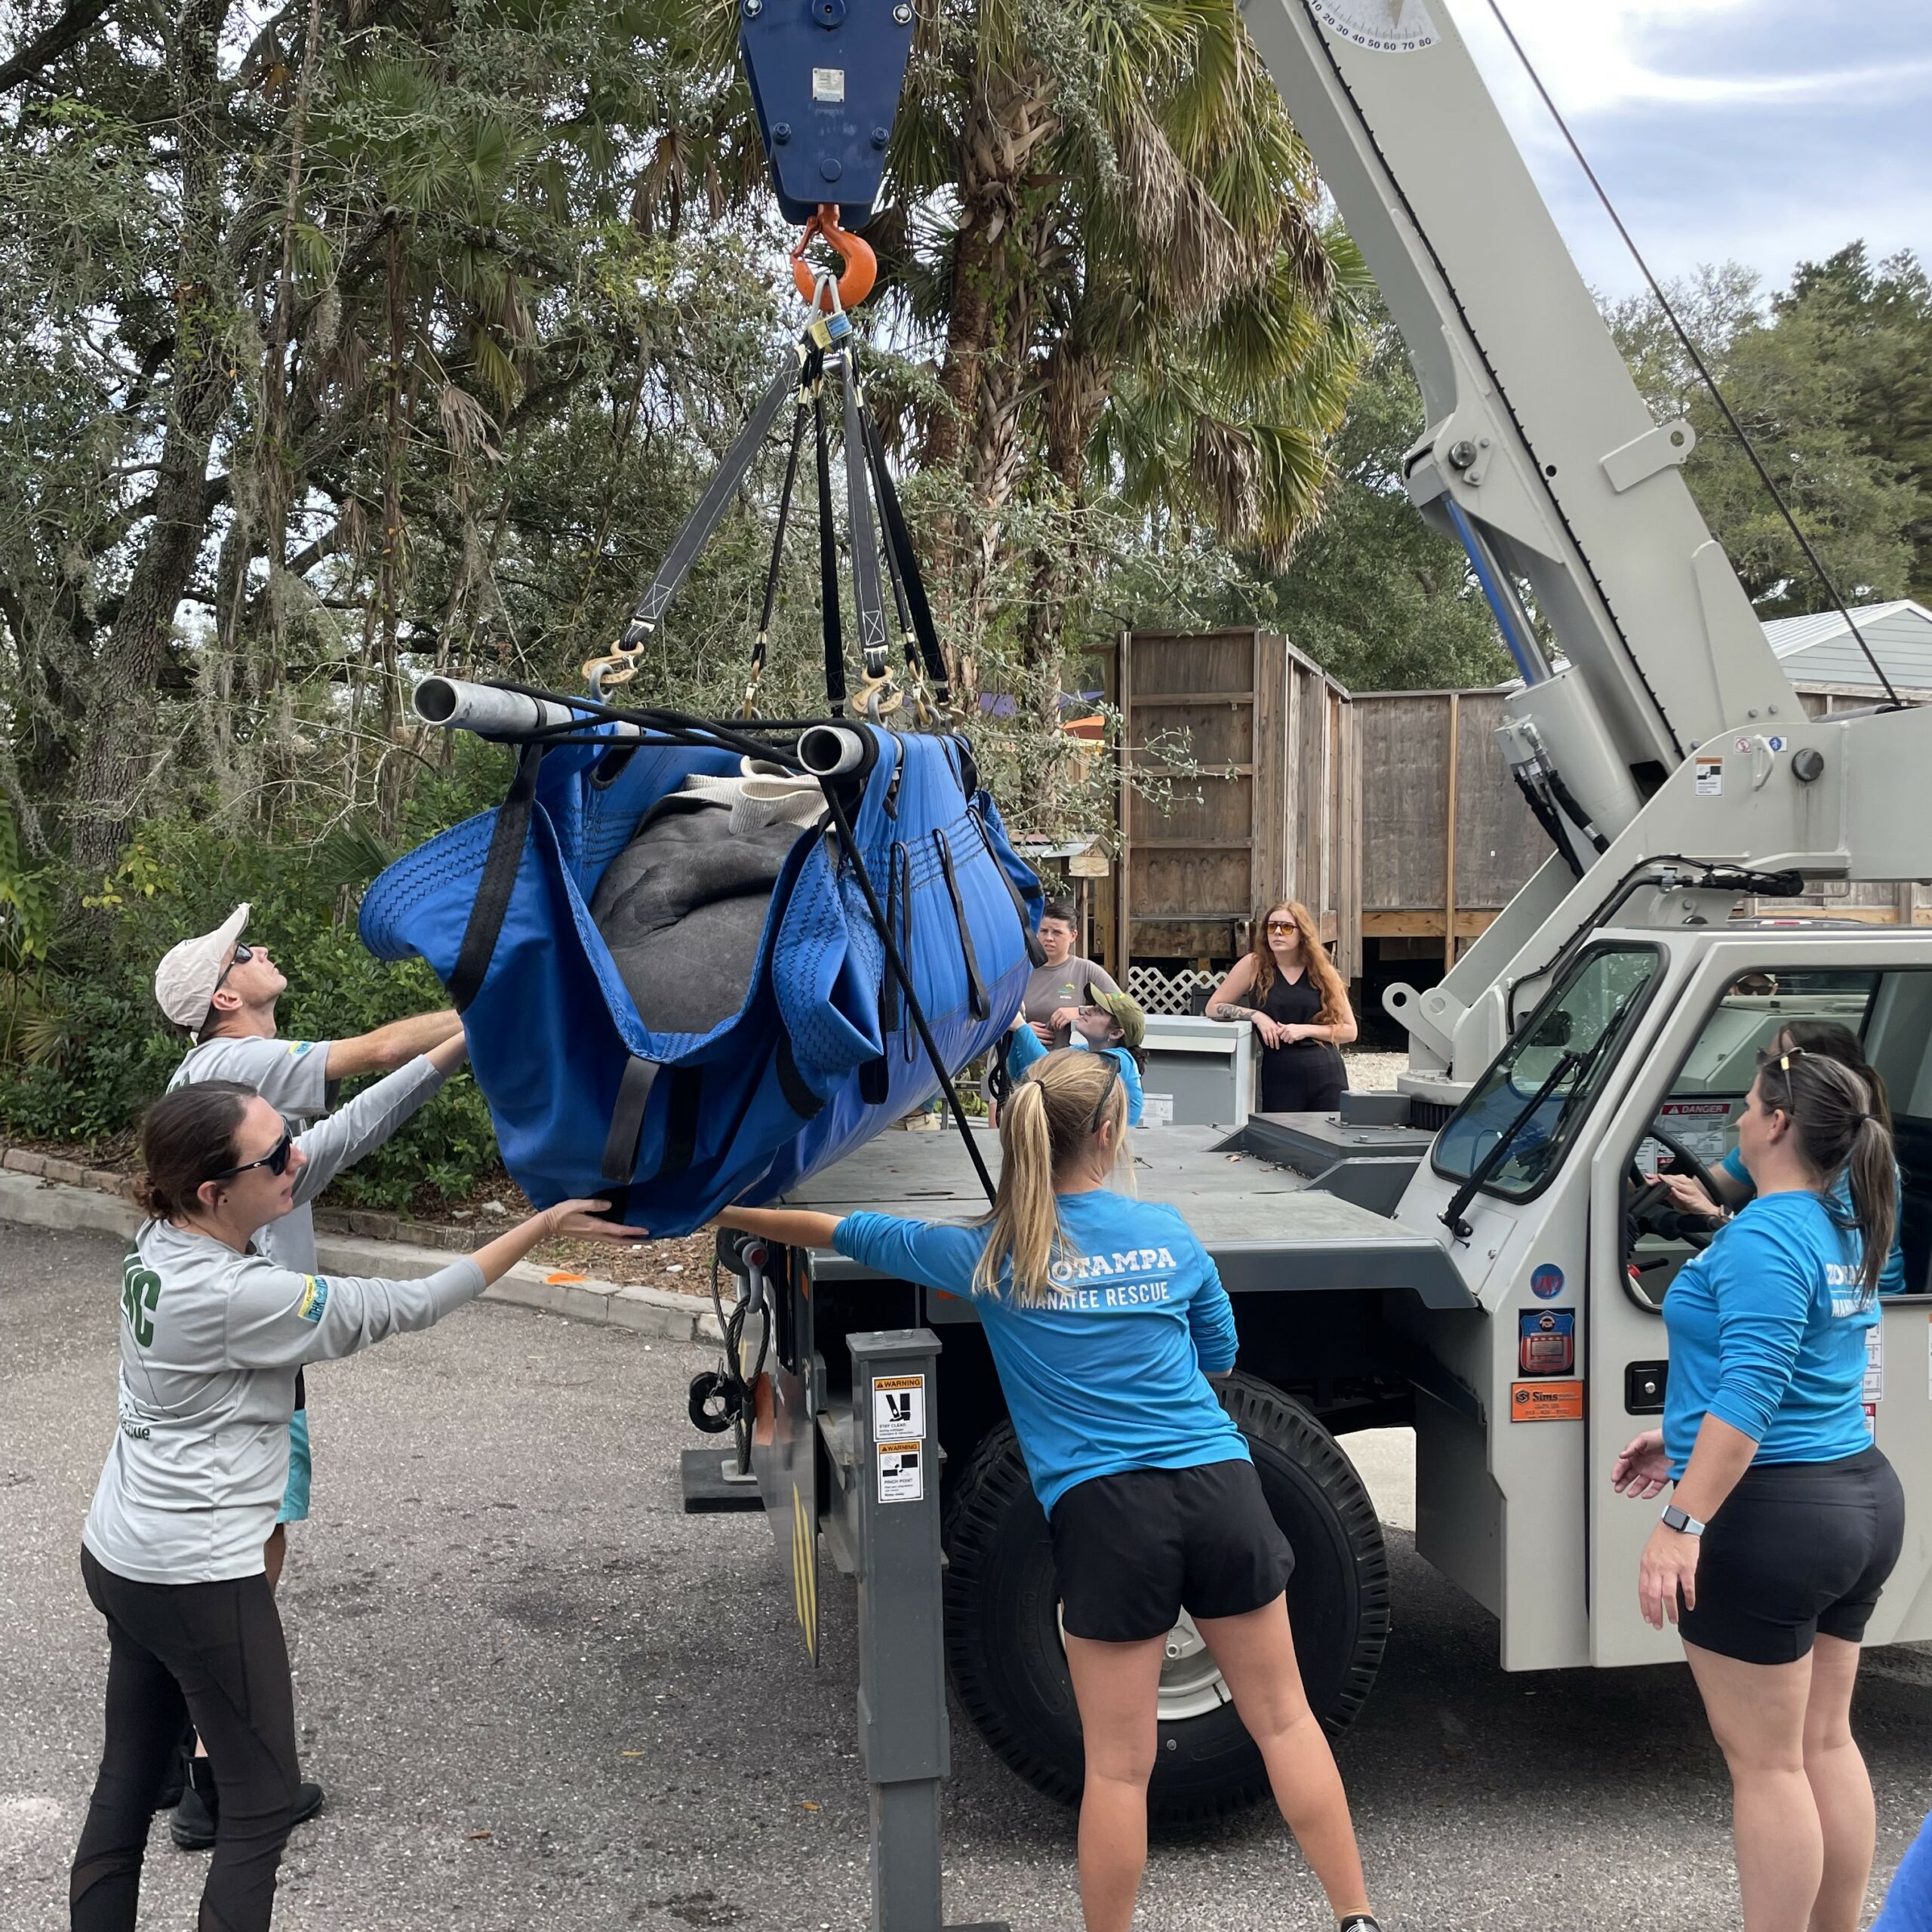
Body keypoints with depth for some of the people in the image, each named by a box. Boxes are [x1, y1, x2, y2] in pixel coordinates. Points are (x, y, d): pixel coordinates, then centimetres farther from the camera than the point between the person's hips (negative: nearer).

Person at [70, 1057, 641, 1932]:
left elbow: (339, 1137, -3)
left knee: (126, 1788, 19)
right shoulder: (236, 1295, -27)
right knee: (261, 1807, 5)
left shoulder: (164, 1234, -4)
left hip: (118, 1556, 9)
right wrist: (540, 1227, -13)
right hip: (198, 1581, -9)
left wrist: (456, 1045, -4)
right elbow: (400, 1308, -18)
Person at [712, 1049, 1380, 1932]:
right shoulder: (1166, 1233, 4)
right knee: (1283, 1717, 16)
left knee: (1118, 1766, 7)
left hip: (1105, 1511, -2)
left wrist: (722, 1211, 23)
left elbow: (845, 1233, 10)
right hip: (1220, 1490, 2)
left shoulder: (987, 1254, -1)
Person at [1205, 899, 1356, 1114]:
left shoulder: (1322, 972, 5)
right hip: (1279, 1078, -1)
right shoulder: (1254, 965, 1)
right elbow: (1214, 1007, 2)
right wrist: (1256, 1016, -11)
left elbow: (1349, 1030, 5)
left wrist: (1306, 1030, -9)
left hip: (1327, 1076, 1)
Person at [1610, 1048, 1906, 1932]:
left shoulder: (1764, 1239, -18)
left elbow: (1750, 1395, -26)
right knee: (1825, 1743, 16)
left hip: (1769, 1518, -9)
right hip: (1860, 1496, 9)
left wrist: (1682, 1523, -26)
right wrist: (1677, 1438, 25)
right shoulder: (1846, 1235, 11)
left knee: (1765, 1762, 1)